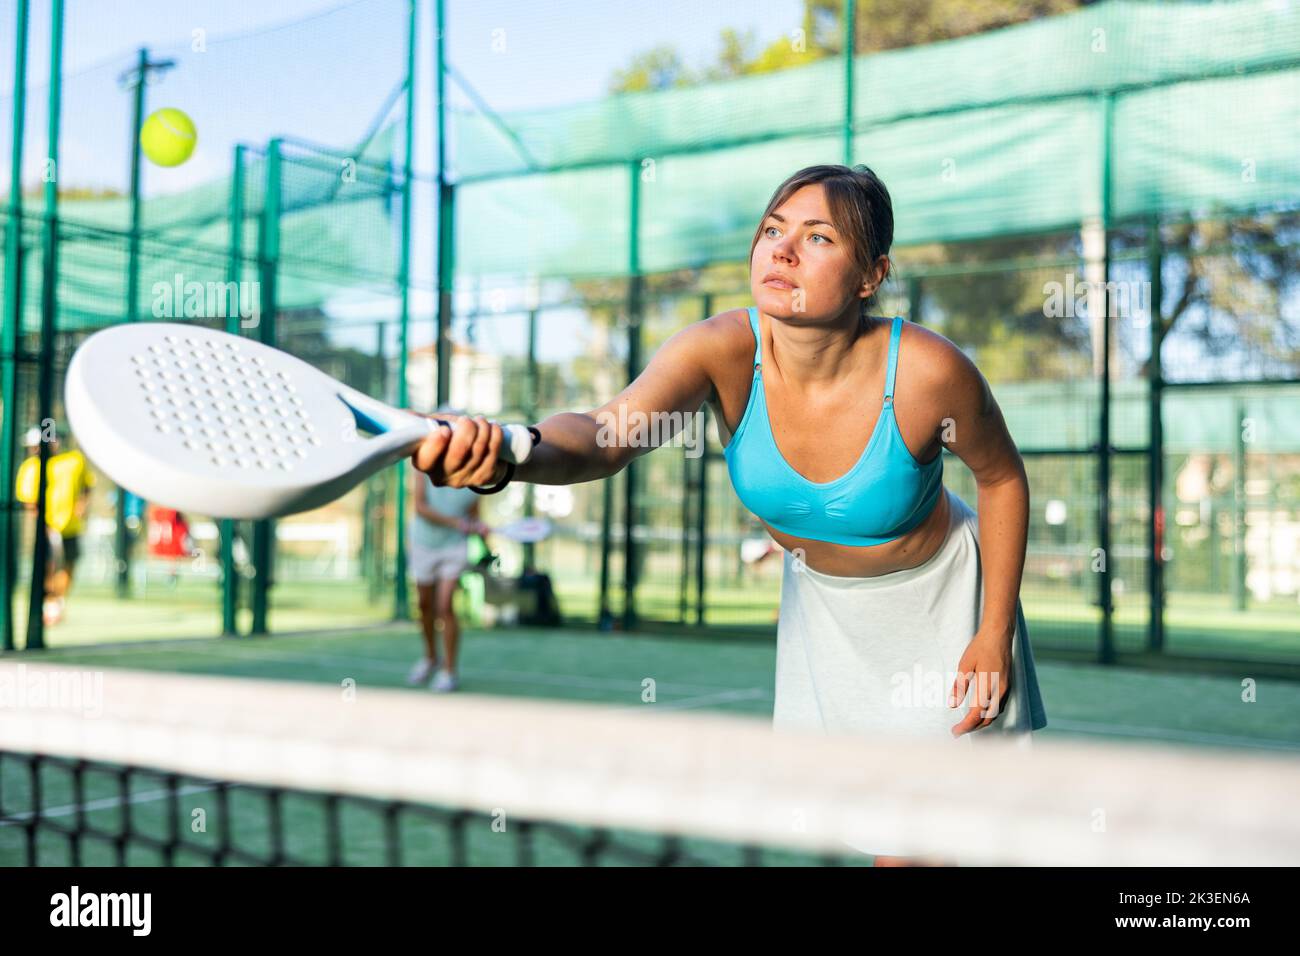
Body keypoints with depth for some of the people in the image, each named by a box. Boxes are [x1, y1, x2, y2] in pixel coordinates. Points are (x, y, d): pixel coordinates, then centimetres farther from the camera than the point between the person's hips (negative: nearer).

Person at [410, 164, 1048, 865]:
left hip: (937, 601, -2)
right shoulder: (722, 351, -27)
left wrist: (995, 634, -8)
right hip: (819, 597, 3)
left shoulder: (927, 371, -30)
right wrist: (503, 456, -66)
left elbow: (1001, 475, -10)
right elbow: (609, 431, -44)